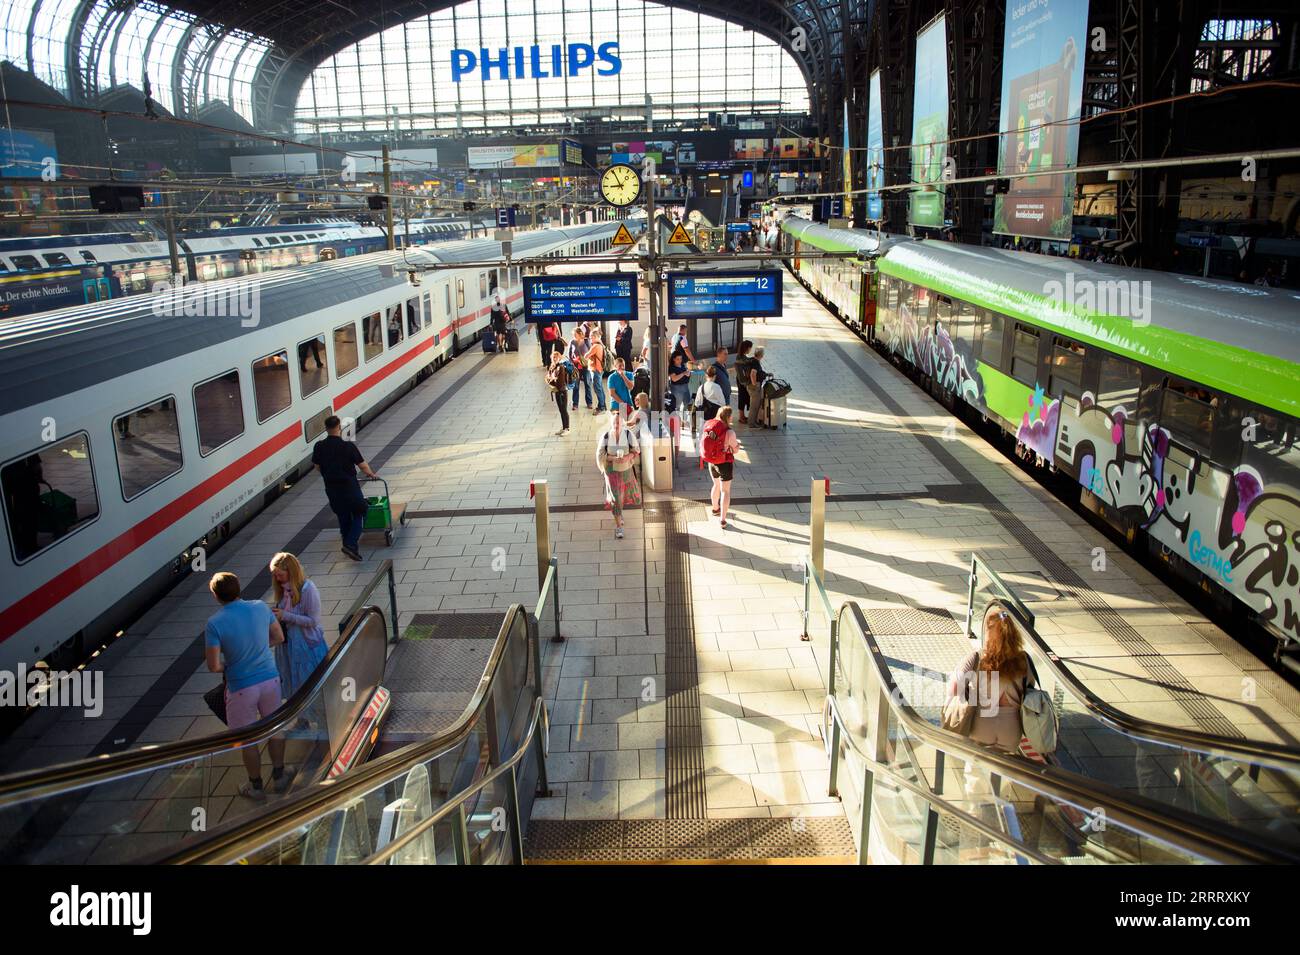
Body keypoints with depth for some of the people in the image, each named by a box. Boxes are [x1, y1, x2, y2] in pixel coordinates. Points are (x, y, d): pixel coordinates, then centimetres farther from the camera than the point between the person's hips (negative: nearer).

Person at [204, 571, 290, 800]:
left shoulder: (214, 623, -19)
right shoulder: (261, 607, -7)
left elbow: (213, 666, -18)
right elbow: (279, 638, 5)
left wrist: (225, 665, 3)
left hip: (241, 687, -3)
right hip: (270, 679, 3)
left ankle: (256, 787, 31)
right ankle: (278, 777, 37)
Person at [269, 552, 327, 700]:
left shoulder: (308, 590, -22)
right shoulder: (281, 589, -1)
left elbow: (313, 621, -20)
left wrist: (285, 616, -24)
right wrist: (274, 614, -9)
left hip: (307, 644, -6)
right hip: (287, 643, 6)